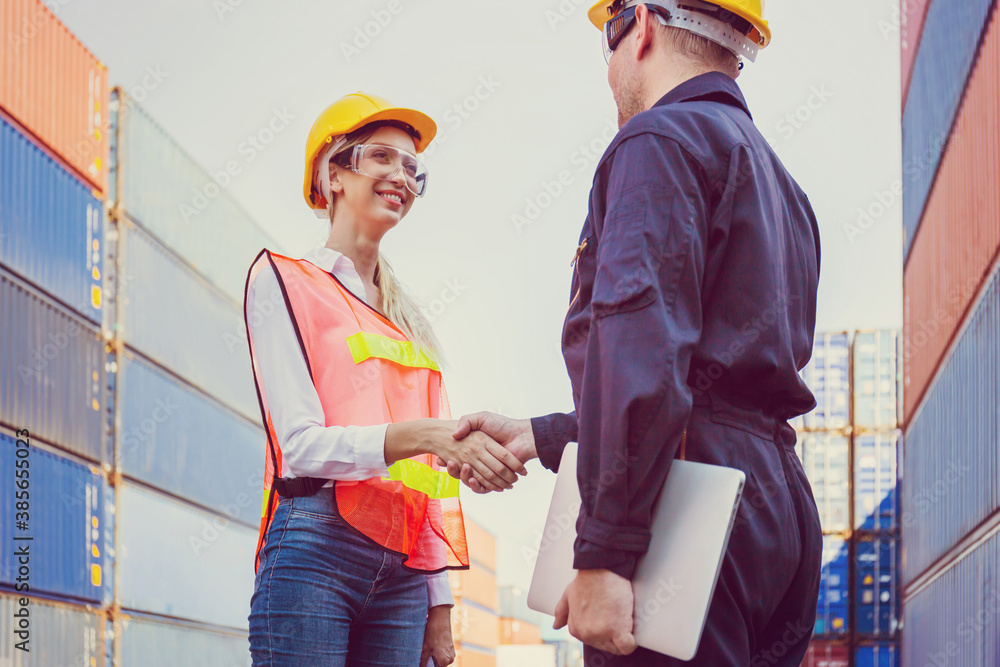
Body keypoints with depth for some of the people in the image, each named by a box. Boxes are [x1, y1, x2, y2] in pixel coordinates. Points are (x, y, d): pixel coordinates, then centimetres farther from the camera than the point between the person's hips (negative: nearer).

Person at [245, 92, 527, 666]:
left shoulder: (412, 324, 22)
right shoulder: (283, 280, 4)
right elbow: (299, 444, -9)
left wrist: (439, 603, 11)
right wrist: (423, 434, -22)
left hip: (404, 572, 5)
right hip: (317, 548, -5)